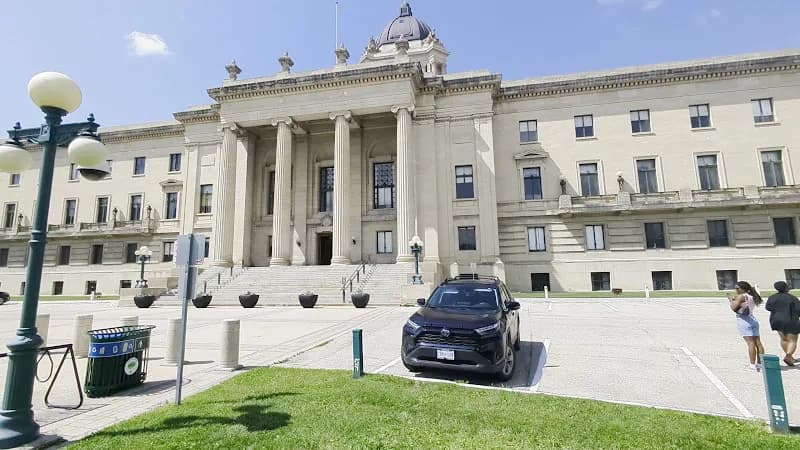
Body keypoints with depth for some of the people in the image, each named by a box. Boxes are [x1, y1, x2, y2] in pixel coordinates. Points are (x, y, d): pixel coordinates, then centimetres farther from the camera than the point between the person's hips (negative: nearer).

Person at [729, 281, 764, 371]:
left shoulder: (741, 296, -11)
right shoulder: (752, 297, 15)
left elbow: (733, 308, -14)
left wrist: (732, 301, 2)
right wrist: (735, 300, 14)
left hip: (744, 320, -8)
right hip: (753, 319, 8)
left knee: (751, 343, -9)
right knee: (757, 342, 8)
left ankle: (753, 365, -7)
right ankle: (760, 363, 14)